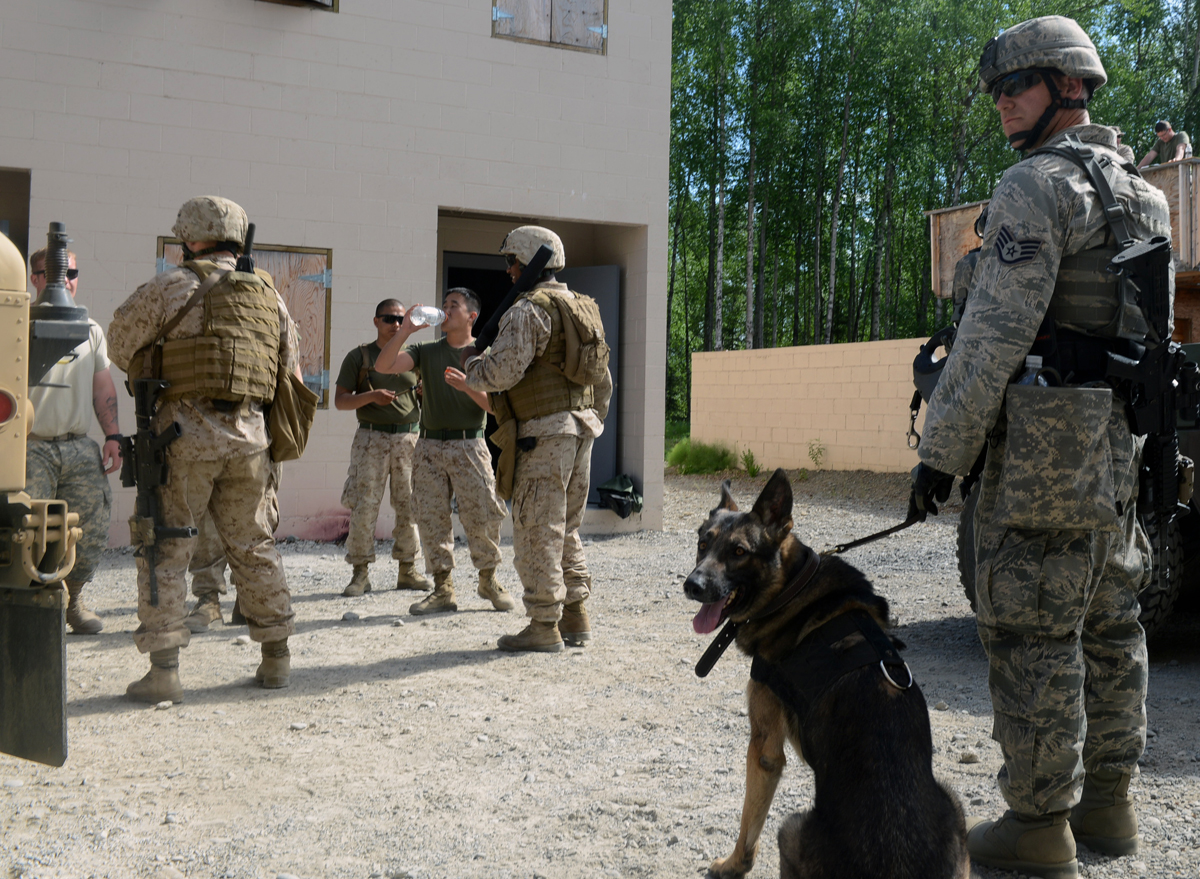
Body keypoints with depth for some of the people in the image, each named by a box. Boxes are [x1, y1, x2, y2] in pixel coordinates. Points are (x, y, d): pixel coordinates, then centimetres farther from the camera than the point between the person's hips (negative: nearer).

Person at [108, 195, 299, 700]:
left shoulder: (173, 285, -4)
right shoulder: (269, 296, 12)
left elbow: (121, 343, 7)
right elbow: (289, 372, 16)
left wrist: (155, 379, 24)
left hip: (186, 435, -5)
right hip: (249, 438, 5)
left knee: (165, 549, 3)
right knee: (253, 546, 15)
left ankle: (163, 669, 0)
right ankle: (276, 658, 20)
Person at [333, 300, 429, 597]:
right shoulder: (359, 356, 5)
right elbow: (340, 400, 1)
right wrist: (371, 396, -16)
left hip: (409, 438, 3)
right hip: (371, 438, -3)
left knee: (410, 506, 4)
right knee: (363, 507, -7)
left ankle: (407, 570, 14)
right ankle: (360, 573, 1)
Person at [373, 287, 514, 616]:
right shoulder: (427, 351, 13)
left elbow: (494, 406, -1)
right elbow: (383, 366, -1)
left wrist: (467, 386, -17)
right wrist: (406, 329, -8)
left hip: (469, 445, -3)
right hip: (430, 445, 3)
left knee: (481, 516, -5)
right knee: (431, 518, 1)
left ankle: (488, 580, 14)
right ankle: (443, 589, 8)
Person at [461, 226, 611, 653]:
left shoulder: (527, 310, -11)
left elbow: (502, 373, -20)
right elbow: (603, 379, 21)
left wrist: (471, 362, 0)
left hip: (545, 432, -9)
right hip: (580, 428, 9)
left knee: (537, 531, -3)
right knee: (567, 528, 15)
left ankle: (544, 626, 1)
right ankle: (575, 617, 18)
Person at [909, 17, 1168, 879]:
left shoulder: (1038, 185, -12)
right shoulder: (1144, 197, 18)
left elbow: (995, 334, -19)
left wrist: (941, 451, -16)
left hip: (1043, 440, -9)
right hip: (1120, 442, 10)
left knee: (1033, 632, -3)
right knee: (1108, 626, 15)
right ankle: (1108, 803, 25)